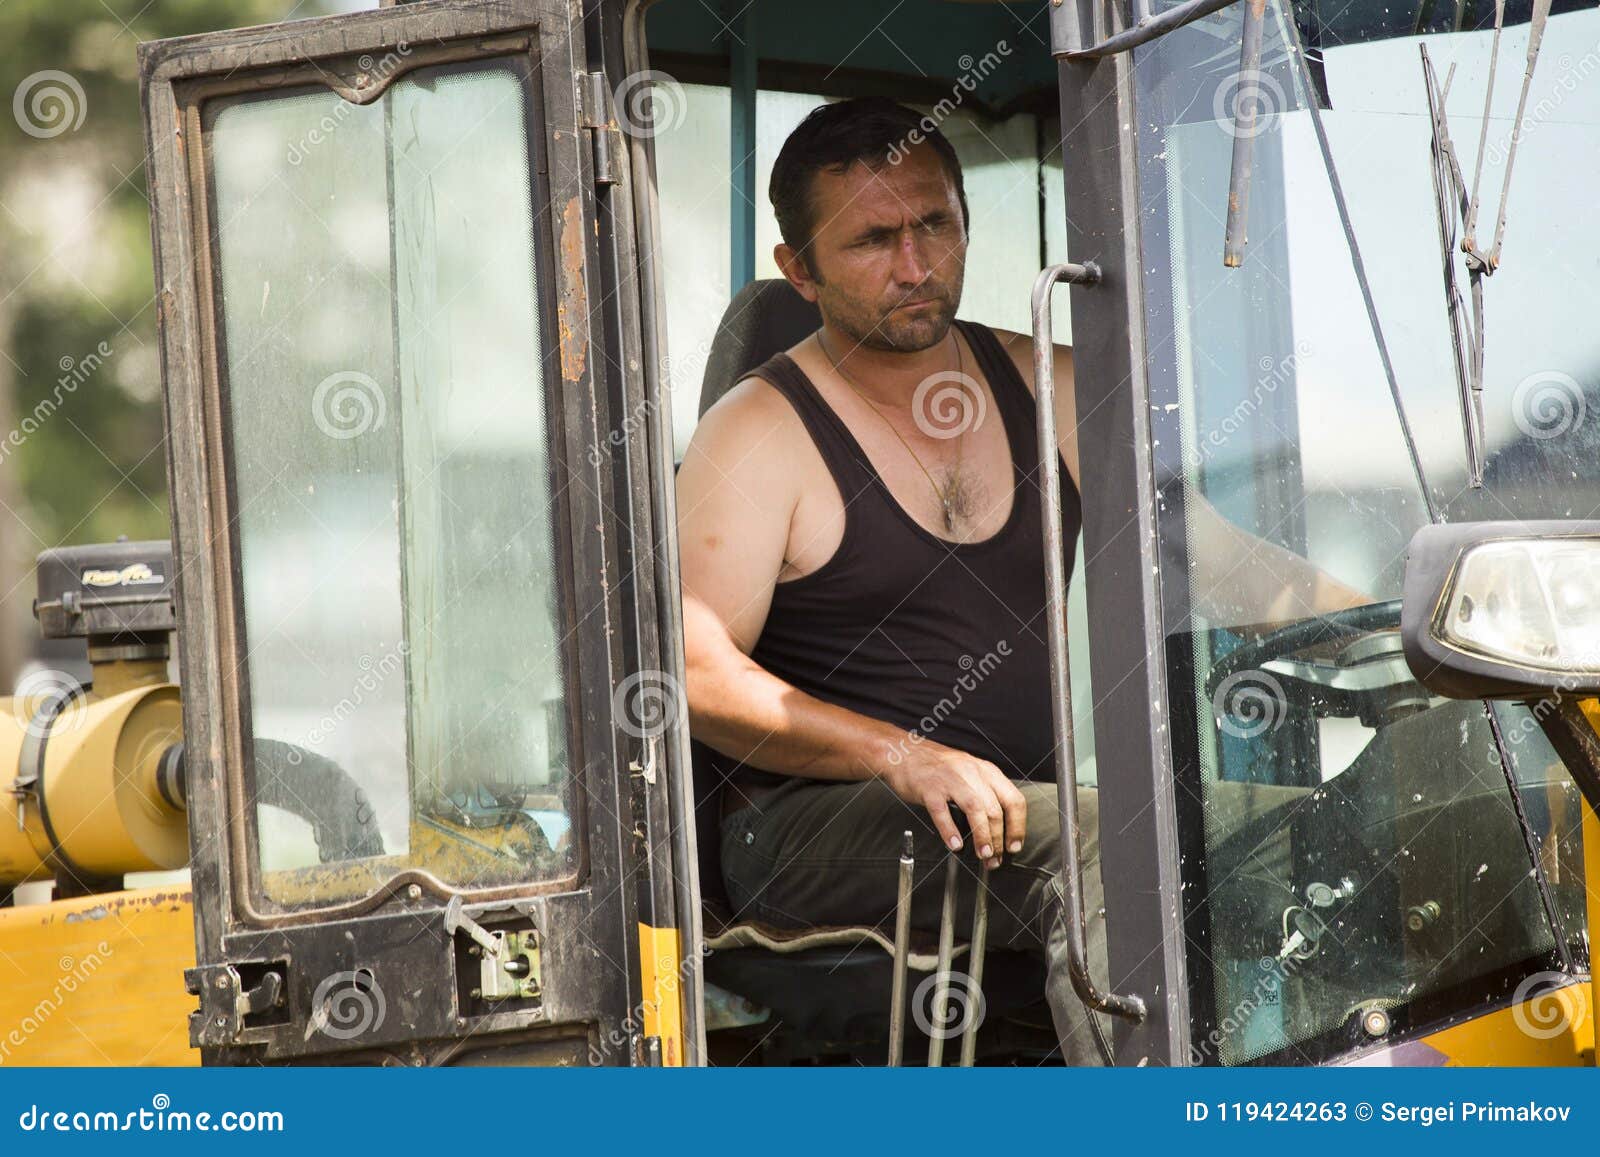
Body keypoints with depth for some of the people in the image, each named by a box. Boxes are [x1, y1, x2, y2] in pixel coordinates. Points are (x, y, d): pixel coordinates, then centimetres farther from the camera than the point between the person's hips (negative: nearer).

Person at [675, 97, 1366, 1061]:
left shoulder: (1051, 389, 15)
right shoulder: (761, 438, -2)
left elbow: (1208, 549, 19)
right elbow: (700, 676, -10)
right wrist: (903, 756, -21)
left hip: (1030, 790, 5)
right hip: (818, 826, -5)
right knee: (1094, 839, -33)